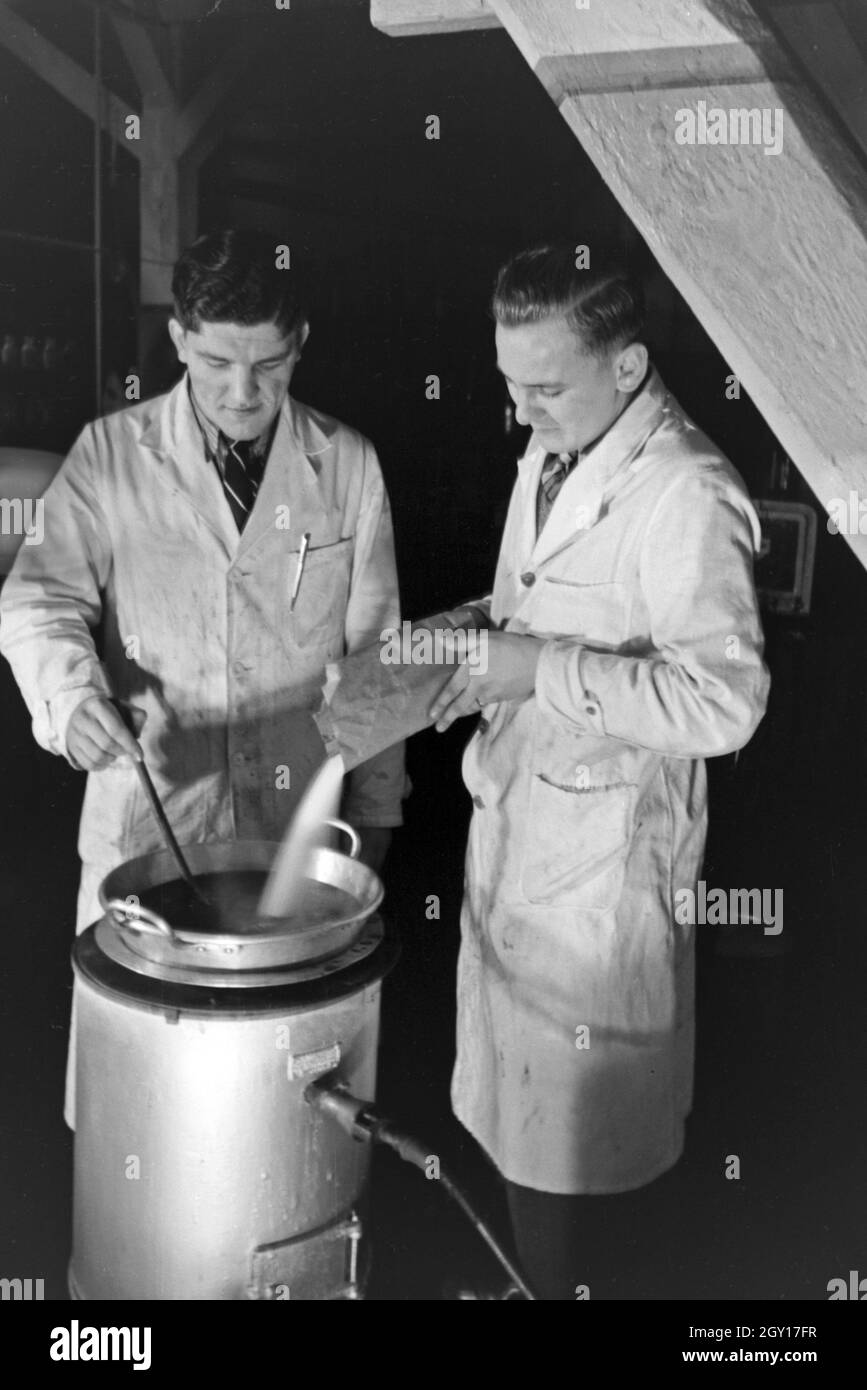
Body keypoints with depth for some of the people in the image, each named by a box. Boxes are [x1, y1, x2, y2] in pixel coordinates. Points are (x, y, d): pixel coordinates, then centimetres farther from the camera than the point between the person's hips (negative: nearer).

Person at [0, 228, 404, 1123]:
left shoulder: (348, 466, 2)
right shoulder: (111, 456, -1)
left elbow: (375, 648, 6)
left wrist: (376, 808, 6)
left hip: (301, 812, 1)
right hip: (148, 799, 0)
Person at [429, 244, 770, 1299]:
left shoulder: (685, 494, -20)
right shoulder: (551, 456, 7)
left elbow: (723, 700, -24)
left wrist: (539, 670, -24)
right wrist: (486, 625, 2)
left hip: (604, 845, -8)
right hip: (514, 808, 9)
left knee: (578, 1124, 9)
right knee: (513, 1099, 22)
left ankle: (566, 1279, 33)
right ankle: (530, 1270, 43)